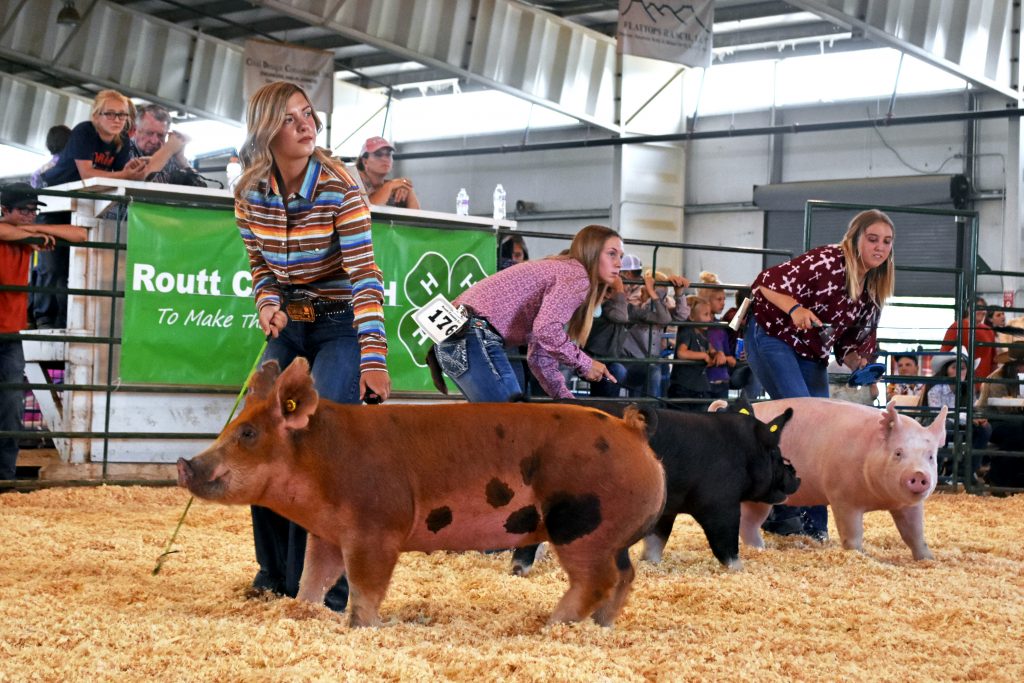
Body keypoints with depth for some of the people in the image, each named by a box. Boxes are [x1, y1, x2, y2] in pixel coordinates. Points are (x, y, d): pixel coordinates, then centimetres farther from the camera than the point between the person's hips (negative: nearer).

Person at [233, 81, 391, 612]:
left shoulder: (339, 190, -20)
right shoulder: (250, 192, -5)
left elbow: (365, 276, -26)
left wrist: (374, 361, -35)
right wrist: (269, 304, -13)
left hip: (341, 327, -5)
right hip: (289, 327, 5)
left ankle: (327, 586, -5)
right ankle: (276, 570, 20)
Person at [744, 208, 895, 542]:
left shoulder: (872, 291, 4)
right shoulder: (827, 261, -19)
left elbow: (852, 341, 9)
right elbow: (768, 282, -19)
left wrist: (860, 365, -12)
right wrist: (795, 309, -35)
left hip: (811, 356, 8)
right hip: (772, 337, -8)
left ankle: (814, 524, 10)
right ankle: (781, 511, -13)